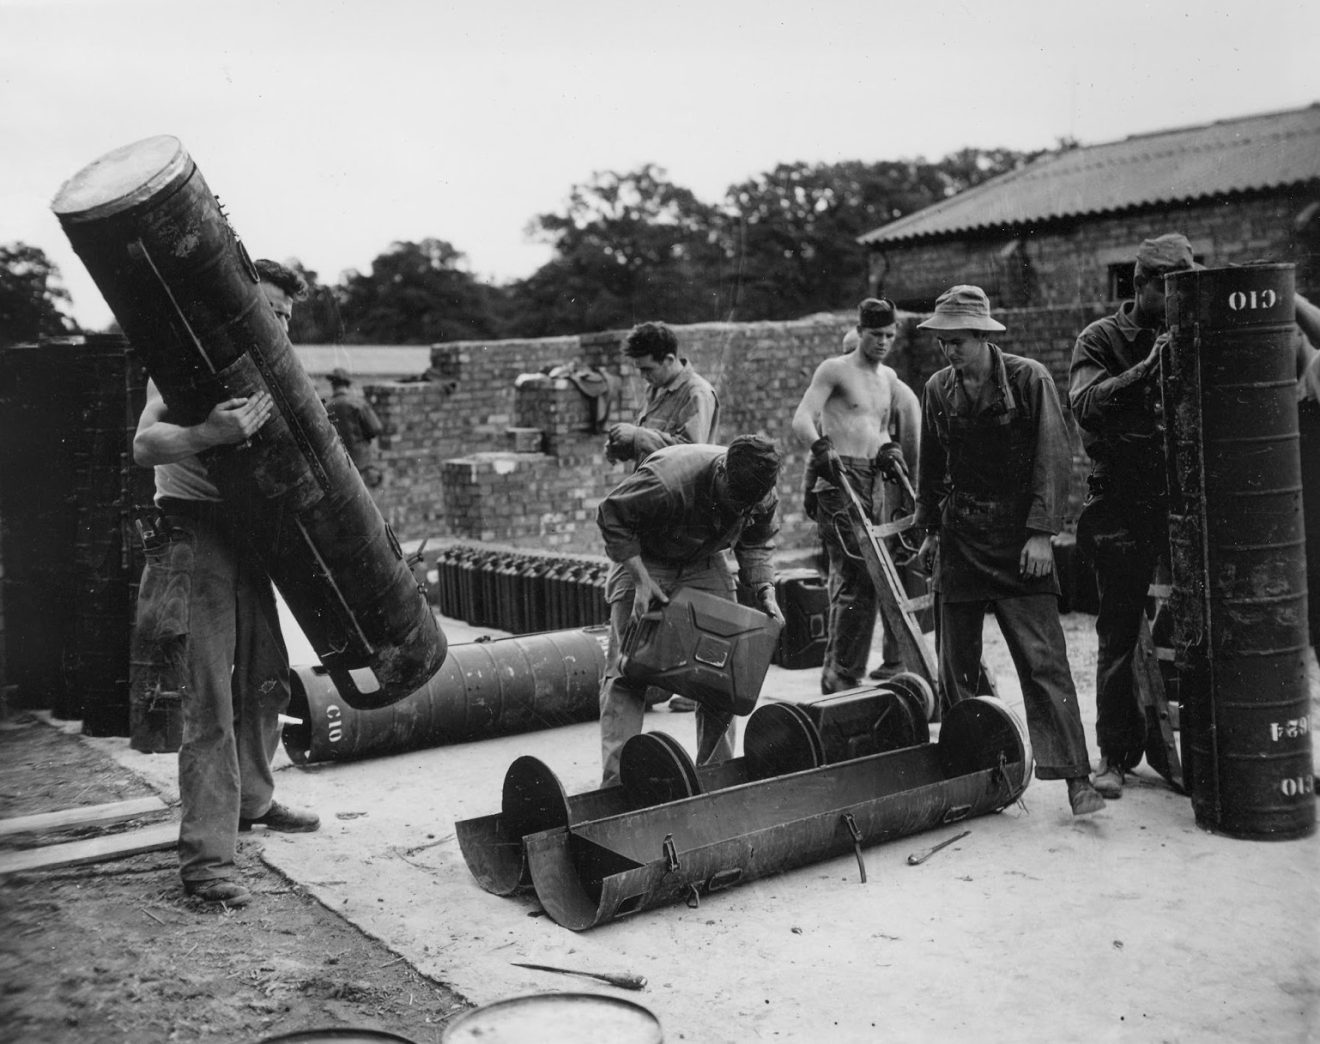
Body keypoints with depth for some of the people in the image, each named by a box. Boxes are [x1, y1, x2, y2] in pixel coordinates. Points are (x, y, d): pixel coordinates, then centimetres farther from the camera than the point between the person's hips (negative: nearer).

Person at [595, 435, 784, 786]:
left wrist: (765, 591, -15)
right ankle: (615, 782, -11)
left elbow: (756, 545, 1)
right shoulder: (667, 481, -38)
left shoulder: (763, 498, -20)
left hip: (705, 566, 5)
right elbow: (611, 517, -23)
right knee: (625, 671, -13)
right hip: (643, 561, -4)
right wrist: (641, 579, -27)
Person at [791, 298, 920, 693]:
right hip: (839, 479, -7)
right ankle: (840, 678, -5)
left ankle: (840, 673, 18)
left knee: (870, 578, 8)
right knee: (856, 578, -13)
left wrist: (888, 448, 3)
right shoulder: (835, 370, -3)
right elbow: (801, 419, -13)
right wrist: (821, 446, -32)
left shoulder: (889, 378, 18)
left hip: (876, 481, 7)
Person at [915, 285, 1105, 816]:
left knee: (1044, 661, -9)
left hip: (1020, 539, -4)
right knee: (956, 666, 7)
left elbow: (1054, 457, -8)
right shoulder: (938, 390, 7)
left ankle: (1076, 777, -7)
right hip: (960, 539, 4)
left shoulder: (1029, 380, -6)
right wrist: (929, 529, 17)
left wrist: (1041, 533, -14)